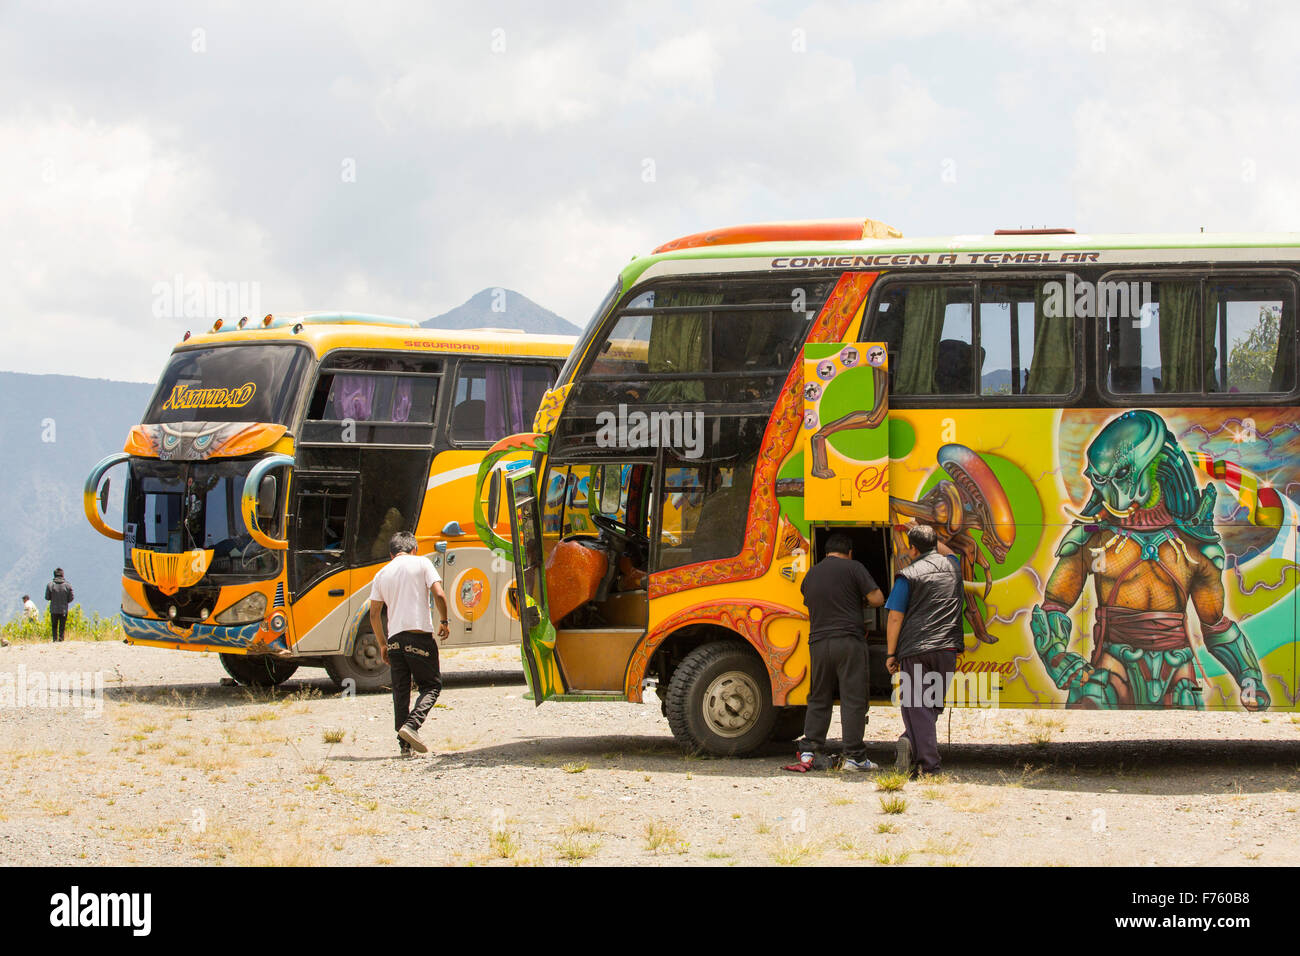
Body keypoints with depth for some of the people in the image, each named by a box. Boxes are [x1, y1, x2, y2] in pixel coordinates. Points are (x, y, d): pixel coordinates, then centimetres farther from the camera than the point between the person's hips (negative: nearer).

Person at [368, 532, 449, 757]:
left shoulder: (382, 574, 13)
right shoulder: (421, 563, 2)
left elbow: (374, 614, 11)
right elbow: (439, 594, -8)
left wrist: (383, 644, 20)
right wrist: (444, 622, 6)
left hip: (395, 637, 4)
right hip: (419, 634, -4)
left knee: (400, 690, 10)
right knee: (431, 685, 6)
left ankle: (405, 743, 7)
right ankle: (412, 725, -16)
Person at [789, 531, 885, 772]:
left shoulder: (811, 575, 15)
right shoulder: (853, 569, -1)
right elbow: (877, 599, -5)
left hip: (819, 642, 5)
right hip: (849, 641, -5)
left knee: (818, 700, 12)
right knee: (853, 700, -2)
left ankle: (808, 752, 6)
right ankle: (854, 756, -4)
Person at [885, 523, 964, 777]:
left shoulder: (908, 575, -3)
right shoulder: (952, 566, 10)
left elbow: (895, 618, -6)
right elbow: (947, 551, 38)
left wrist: (891, 654, 1)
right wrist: (925, 534, 46)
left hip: (914, 651, -4)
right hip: (946, 650, 4)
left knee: (916, 707, -1)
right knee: (931, 705, 13)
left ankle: (928, 764, -13)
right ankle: (913, 744, -3)